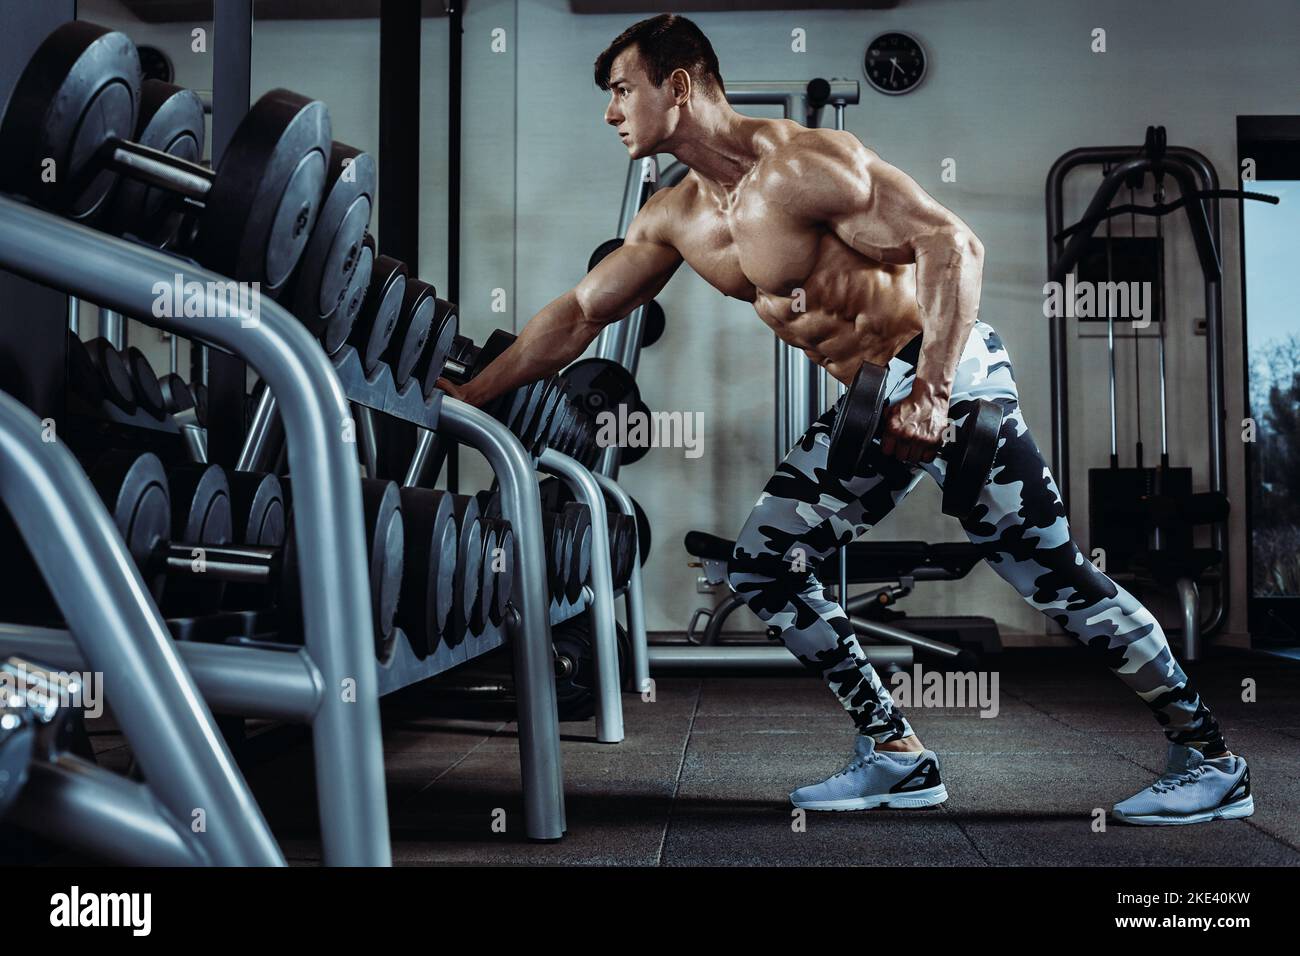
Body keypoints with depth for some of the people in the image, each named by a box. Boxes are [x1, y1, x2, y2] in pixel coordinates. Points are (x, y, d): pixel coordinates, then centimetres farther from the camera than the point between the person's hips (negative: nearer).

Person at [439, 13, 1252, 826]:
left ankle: (1209, 758, 12)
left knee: (1057, 576, -6)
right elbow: (581, 313, 12)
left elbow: (952, 245, -21)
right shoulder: (676, 220, 7)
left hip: (952, 376, -8)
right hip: (870, 405, 9)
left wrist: (932, 391, -29)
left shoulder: (804, 165, -18)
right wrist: (468, 396, 10)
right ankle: (898, 757, 12)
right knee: (763, 566, 6)